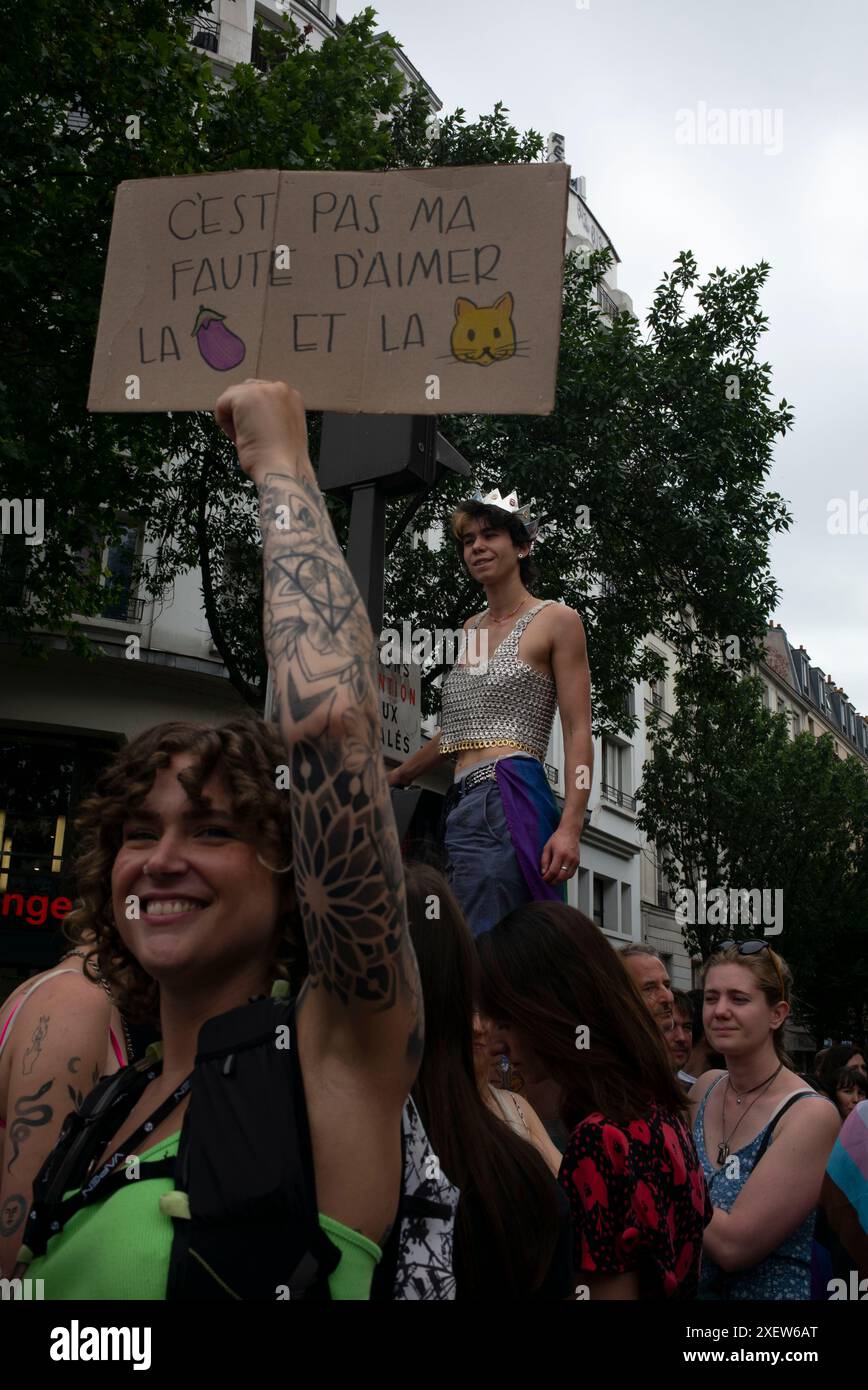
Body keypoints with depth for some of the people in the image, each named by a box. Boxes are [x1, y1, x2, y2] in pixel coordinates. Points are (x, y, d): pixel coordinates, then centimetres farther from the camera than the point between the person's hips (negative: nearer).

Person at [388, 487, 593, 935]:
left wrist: (570, 827, -16)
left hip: (510, 801, -7)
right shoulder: (471, 629, 22)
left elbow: (578, 733, -5)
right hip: (460, 807, 7)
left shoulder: (556, 620, 2)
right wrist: (392, 779, 35)